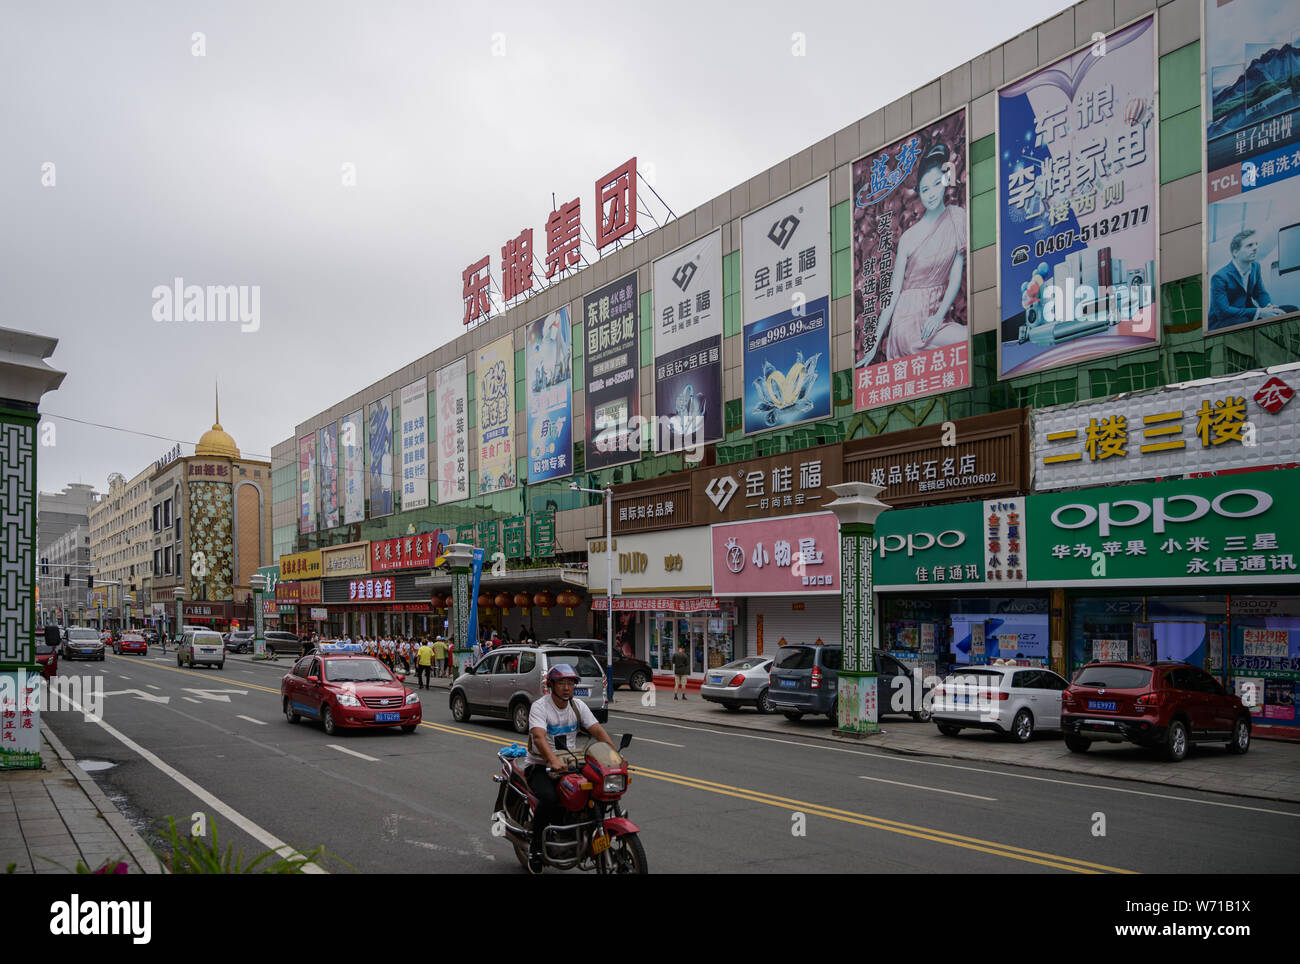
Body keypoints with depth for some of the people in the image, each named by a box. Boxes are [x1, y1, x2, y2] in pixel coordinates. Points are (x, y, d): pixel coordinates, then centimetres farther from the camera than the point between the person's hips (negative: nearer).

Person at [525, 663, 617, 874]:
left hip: (569, 764, 5)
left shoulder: (578, 706, 5)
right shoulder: (540, 706, -14)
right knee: (550, 799, -33)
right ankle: (535, 848, -10)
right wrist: (554, 761, -48)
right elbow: (539, 737, -30)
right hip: (540, 766, -5)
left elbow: (598, 731, -3)